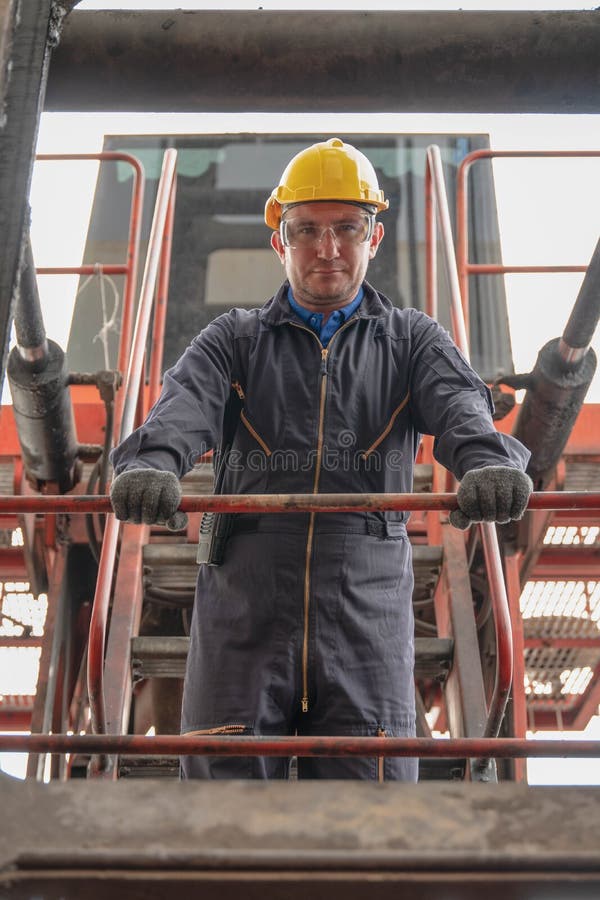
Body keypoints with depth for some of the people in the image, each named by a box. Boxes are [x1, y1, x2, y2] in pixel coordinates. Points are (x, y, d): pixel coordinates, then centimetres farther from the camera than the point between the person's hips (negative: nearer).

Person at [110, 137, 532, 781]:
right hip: (244, 607, 0)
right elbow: (185, 403, -5)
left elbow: (458, 403, -5)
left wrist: (486, 459, -30)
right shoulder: (235, 338, 15)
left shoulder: (412, 340, 16)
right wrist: (151, 461, -30)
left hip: (368, 612, 0)